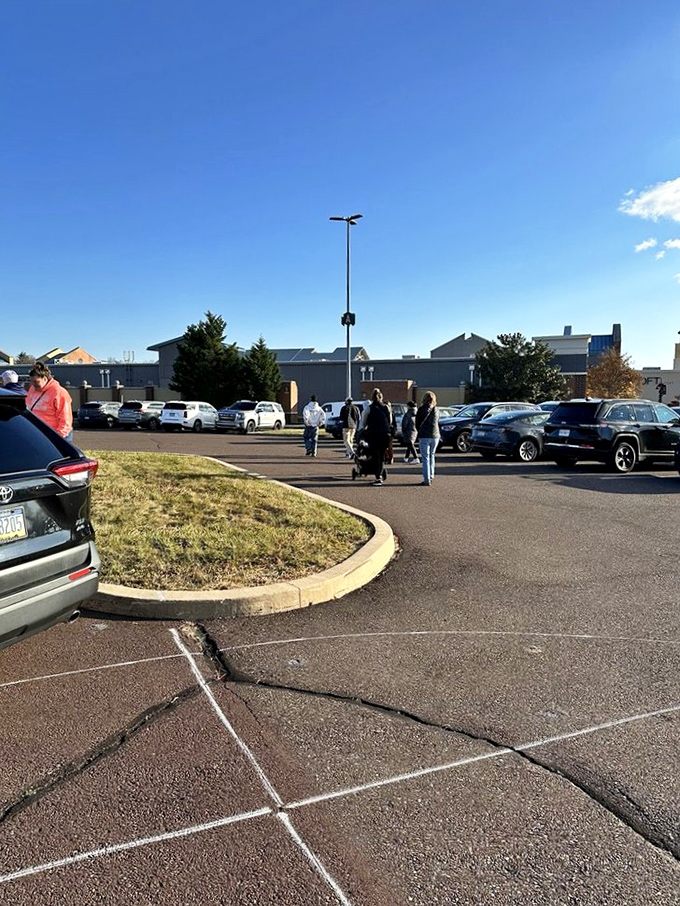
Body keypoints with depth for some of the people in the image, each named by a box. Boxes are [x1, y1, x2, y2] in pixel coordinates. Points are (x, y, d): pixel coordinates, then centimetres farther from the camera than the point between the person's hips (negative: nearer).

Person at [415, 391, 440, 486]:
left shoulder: (421, 410, -7)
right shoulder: (436, 410, 5)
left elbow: (417, 424, 1)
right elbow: (437, 423, 14)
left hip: (424, 436, -4)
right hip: (435, 436, 4)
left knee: (425, 458, -2)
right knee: (431, 456, 17)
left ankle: (426, 480, -5)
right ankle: (431, 477, 18)